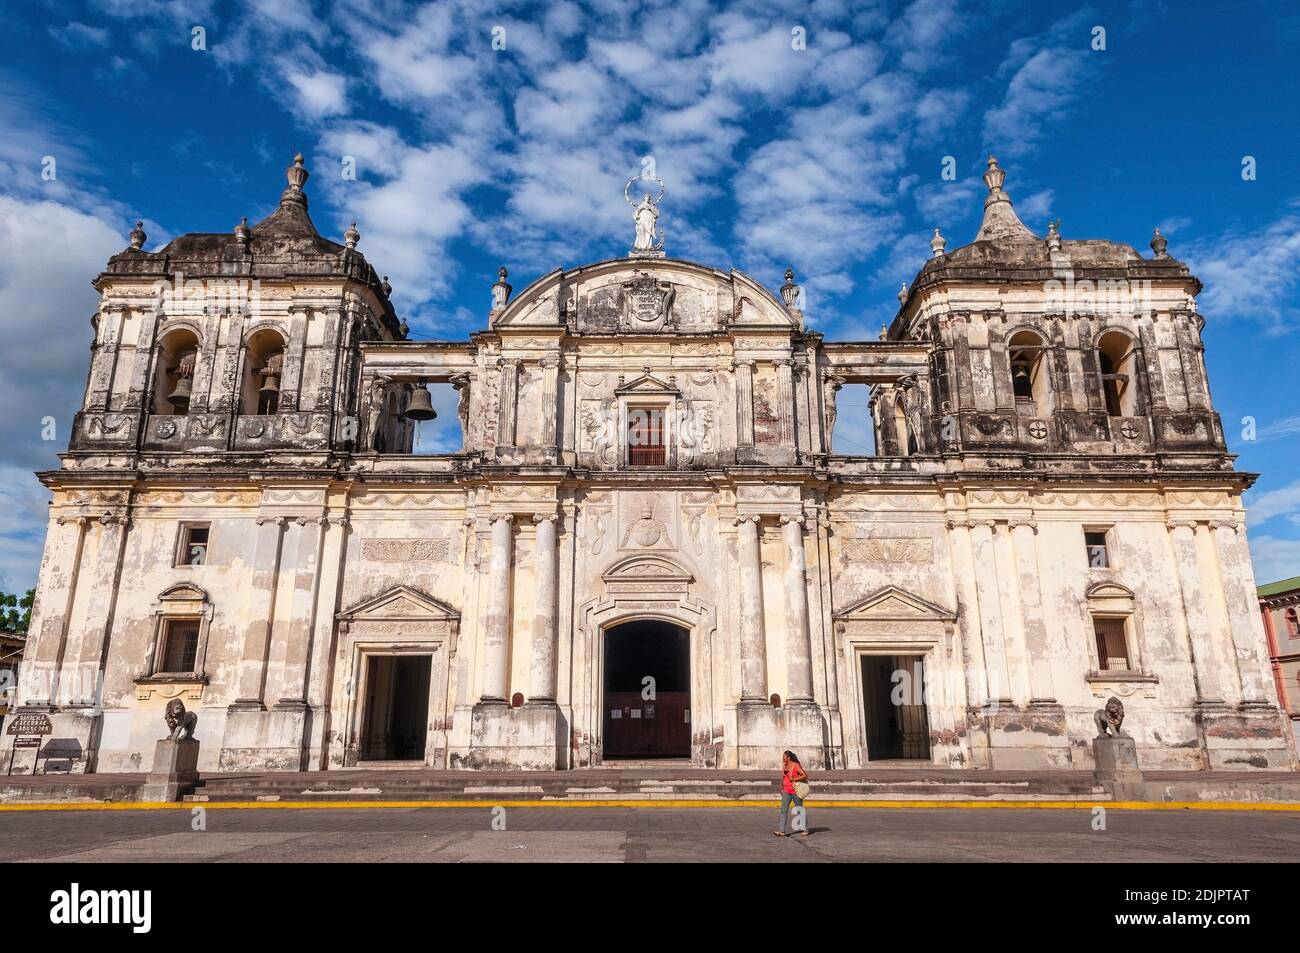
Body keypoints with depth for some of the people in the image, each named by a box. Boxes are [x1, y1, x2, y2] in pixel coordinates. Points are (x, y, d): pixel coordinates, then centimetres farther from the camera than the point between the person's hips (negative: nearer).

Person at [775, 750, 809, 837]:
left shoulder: (796, 766, -13)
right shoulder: (784, 766, 7)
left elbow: (805, 776, -19)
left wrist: (794, 779, -21)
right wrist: (781, 789, 17)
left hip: (795, 791, -6)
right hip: (786, 792, 6)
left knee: (800, 810, 7)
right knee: (783, 810, -5)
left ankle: (805, 830, 23)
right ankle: (782, 831, -8)